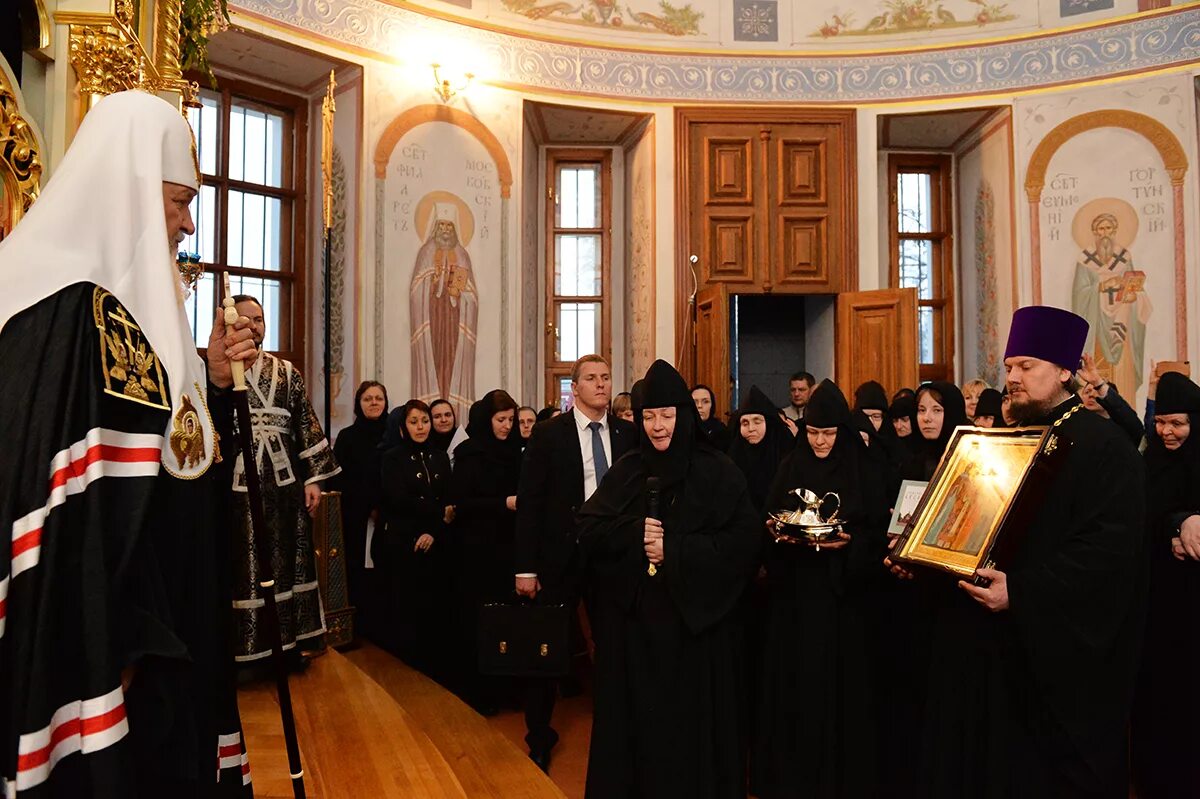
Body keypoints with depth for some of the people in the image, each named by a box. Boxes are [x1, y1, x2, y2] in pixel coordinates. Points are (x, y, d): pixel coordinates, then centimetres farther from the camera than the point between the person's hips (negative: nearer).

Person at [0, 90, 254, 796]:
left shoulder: (130, 304, 11)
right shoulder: (69, 310, -18)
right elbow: (64, 507, -24)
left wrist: (214, 381, -1)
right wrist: (113, 648, -22)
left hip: (161, 611, 10)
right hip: (107, 634, -10)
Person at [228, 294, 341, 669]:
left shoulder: (287, 372, 10)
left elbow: (307, 425, 8)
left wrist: (314, 477, 3)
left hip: (283, 482, 3)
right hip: (234, 483, -3)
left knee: (285, 561, 8)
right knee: (239, 565, 2)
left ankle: (287, 642, 20)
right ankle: (238, 649, 13)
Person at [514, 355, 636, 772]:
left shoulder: (628, 434, 2)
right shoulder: (549, 433, -5)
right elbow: (529, 501, -6)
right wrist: (526, 567, -9)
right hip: (561, 556, -2)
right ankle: (539, 736, 28)